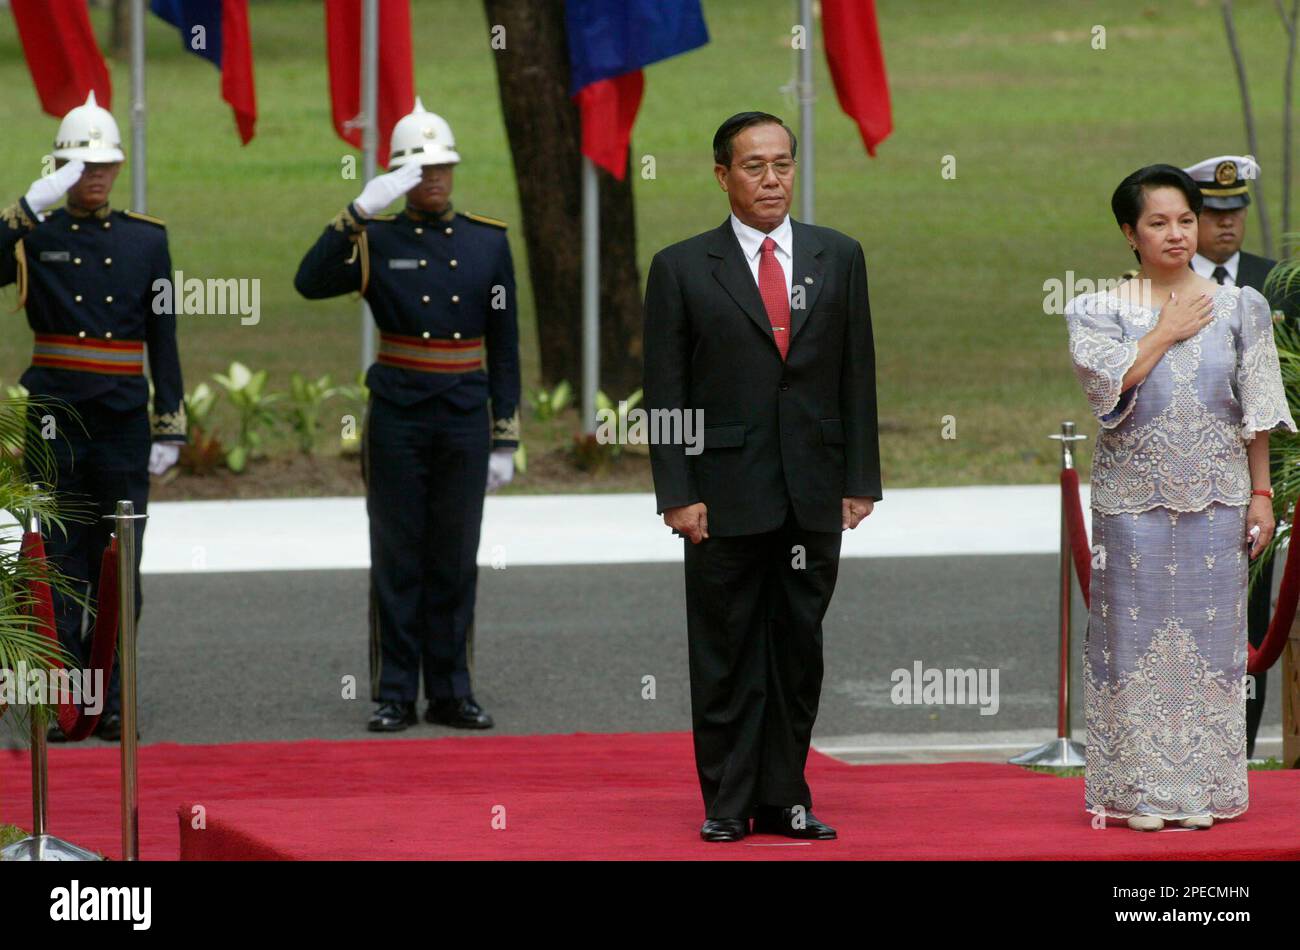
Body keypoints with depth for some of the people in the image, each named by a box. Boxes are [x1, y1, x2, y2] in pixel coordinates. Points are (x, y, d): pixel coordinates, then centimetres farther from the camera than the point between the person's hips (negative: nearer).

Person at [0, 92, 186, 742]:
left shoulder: (146, 239, 8)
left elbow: (163, 339, 8)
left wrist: (169, 426, 3)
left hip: (124, 414, 2)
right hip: (54, 417, -2)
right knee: (59, 562, 0)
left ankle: (114, 704, 8)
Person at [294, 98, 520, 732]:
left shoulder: (488, 241, 8)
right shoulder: (377, 240, 1)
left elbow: (504, 347, 9)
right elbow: (310, 282, -17)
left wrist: (505, 438, 5)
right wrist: (360, 211, -24)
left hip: (464, 419, 2)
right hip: (397, 418, -2)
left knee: (456, 561, 6)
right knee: (397, 561, 1)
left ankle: (451, 693, 12)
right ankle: (394, 696, 6)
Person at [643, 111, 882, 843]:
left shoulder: (839, 257, 9)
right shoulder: (683, 269, 1)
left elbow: (857, 375, 9)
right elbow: (666, 393, -1)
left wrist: (860, 481, 3)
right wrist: (678, 495, -8)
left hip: (814, 495, 2)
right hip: (726, 494, -2)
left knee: (799, 649, 6)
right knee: (726, 653, 2)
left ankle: (784, 797, 13)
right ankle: (728, 802, 8)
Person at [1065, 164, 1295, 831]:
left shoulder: (1238, 308, 6)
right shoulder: (1102, 310, 3)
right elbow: (1105, 383, -14)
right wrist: (1167, 333, -8)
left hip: (1215, 496, 1)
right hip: (1134, 496, -1)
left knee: (1208, 630, 1)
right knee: (1136, 631, -1)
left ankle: (1201, 787, 7)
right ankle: (1141, 789, 4)